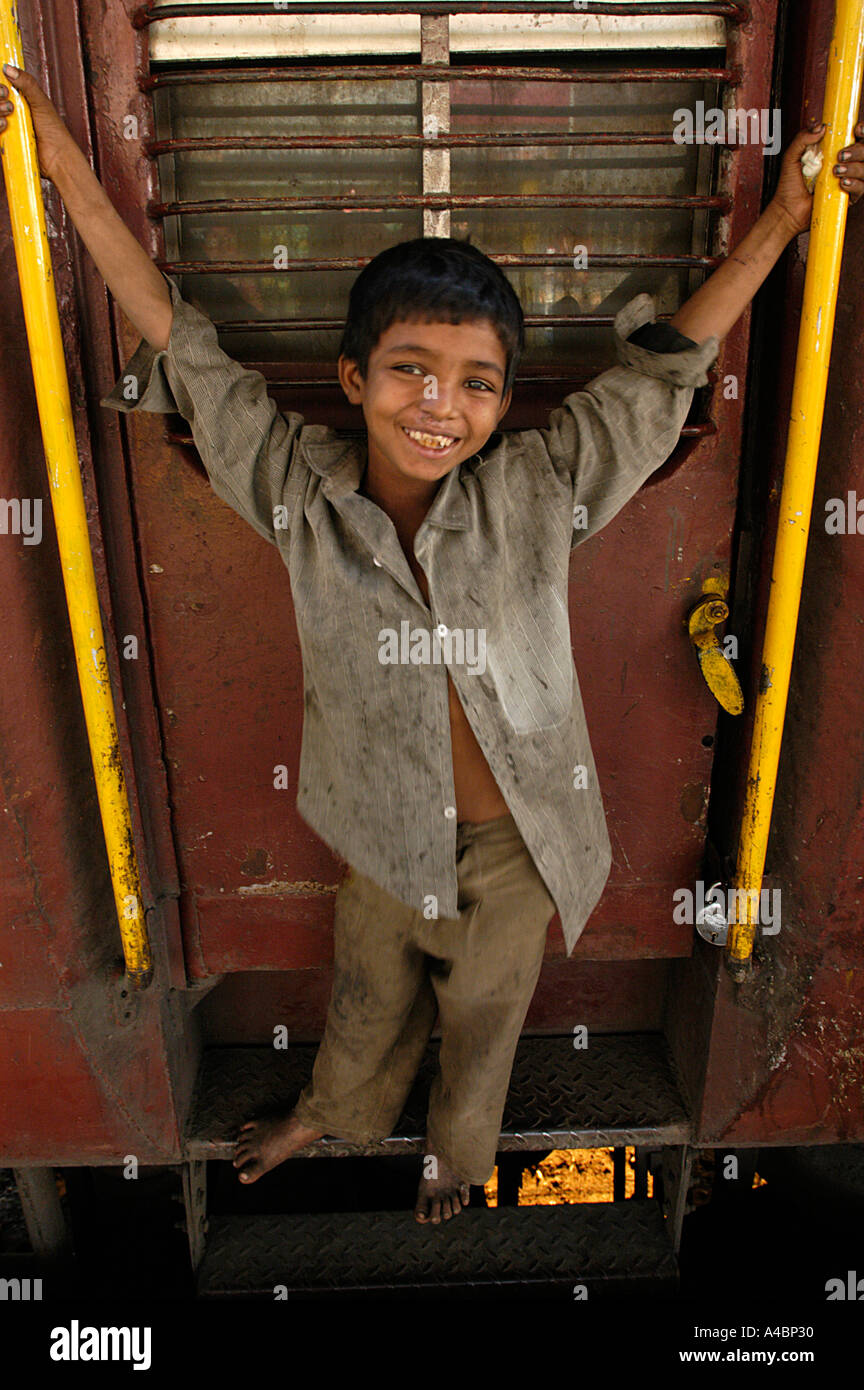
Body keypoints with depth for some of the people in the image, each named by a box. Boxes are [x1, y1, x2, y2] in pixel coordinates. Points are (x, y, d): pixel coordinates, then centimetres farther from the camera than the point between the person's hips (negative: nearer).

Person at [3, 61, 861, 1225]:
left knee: (483, 1011, 26)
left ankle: (460, 1149, 59)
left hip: (513, 839, 0)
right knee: (369, 995, 29)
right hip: (385, 833, 1)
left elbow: (666, 363, -10)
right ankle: (334, 1113, 63)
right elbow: (182, 348, -10)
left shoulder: (538, 490, -18)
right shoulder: (300, 491, -16)